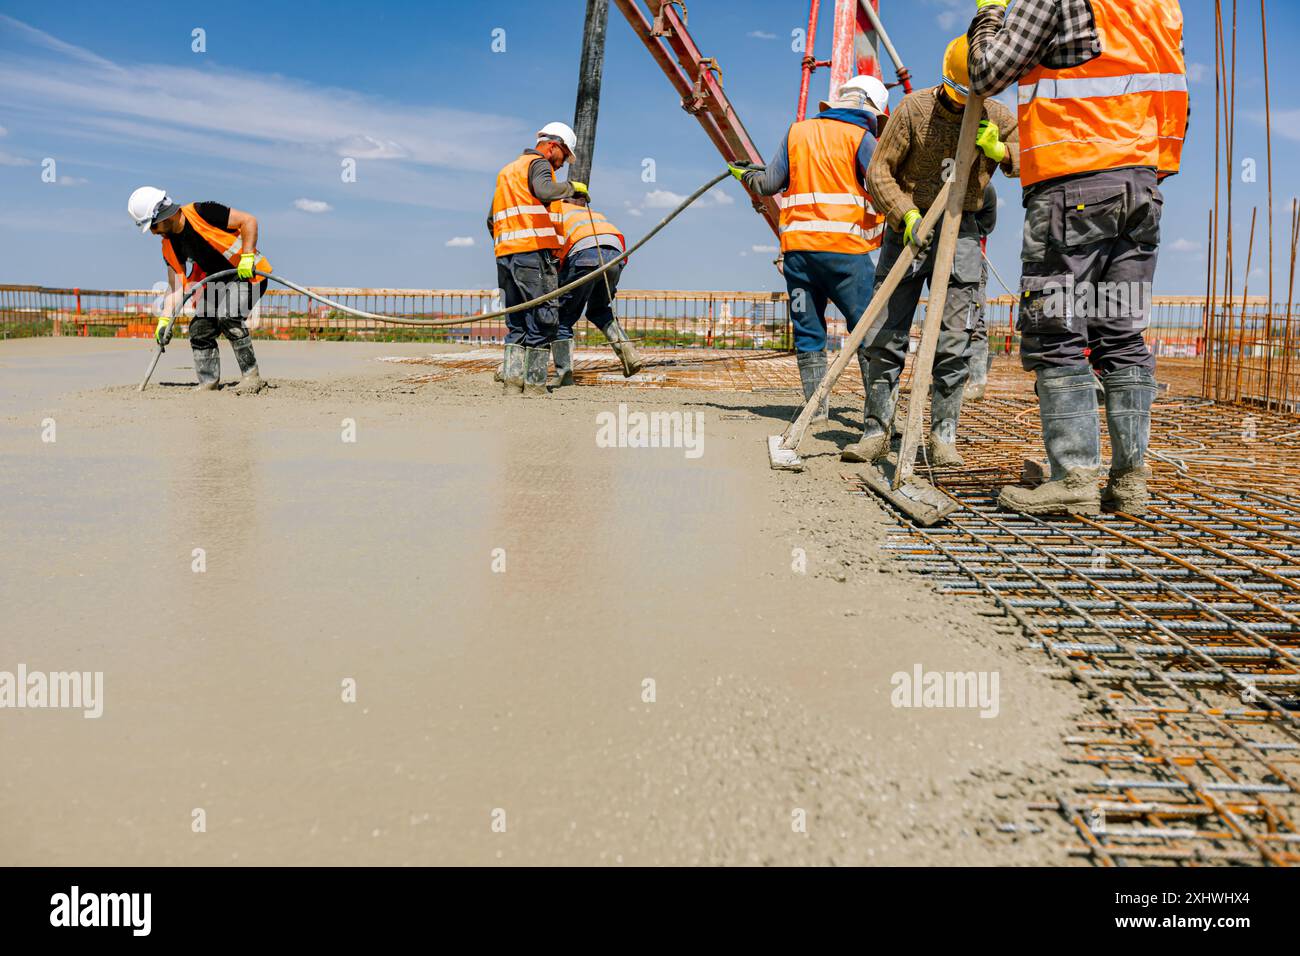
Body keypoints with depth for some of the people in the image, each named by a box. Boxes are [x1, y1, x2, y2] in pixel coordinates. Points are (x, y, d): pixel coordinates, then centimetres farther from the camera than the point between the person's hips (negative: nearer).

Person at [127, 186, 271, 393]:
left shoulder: (201, 213, -21)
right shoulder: (170, 246, 1)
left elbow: (248, 220, -19)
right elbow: (176, 286, 0)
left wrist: (247, 257, -26)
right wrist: (165, 319, -11)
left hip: (249, 273, -8)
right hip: (217, 281, 8)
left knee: (228, 316, -27)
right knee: (200, 327, 0)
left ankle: (251, 376, -18)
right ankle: (208, 385, 9)